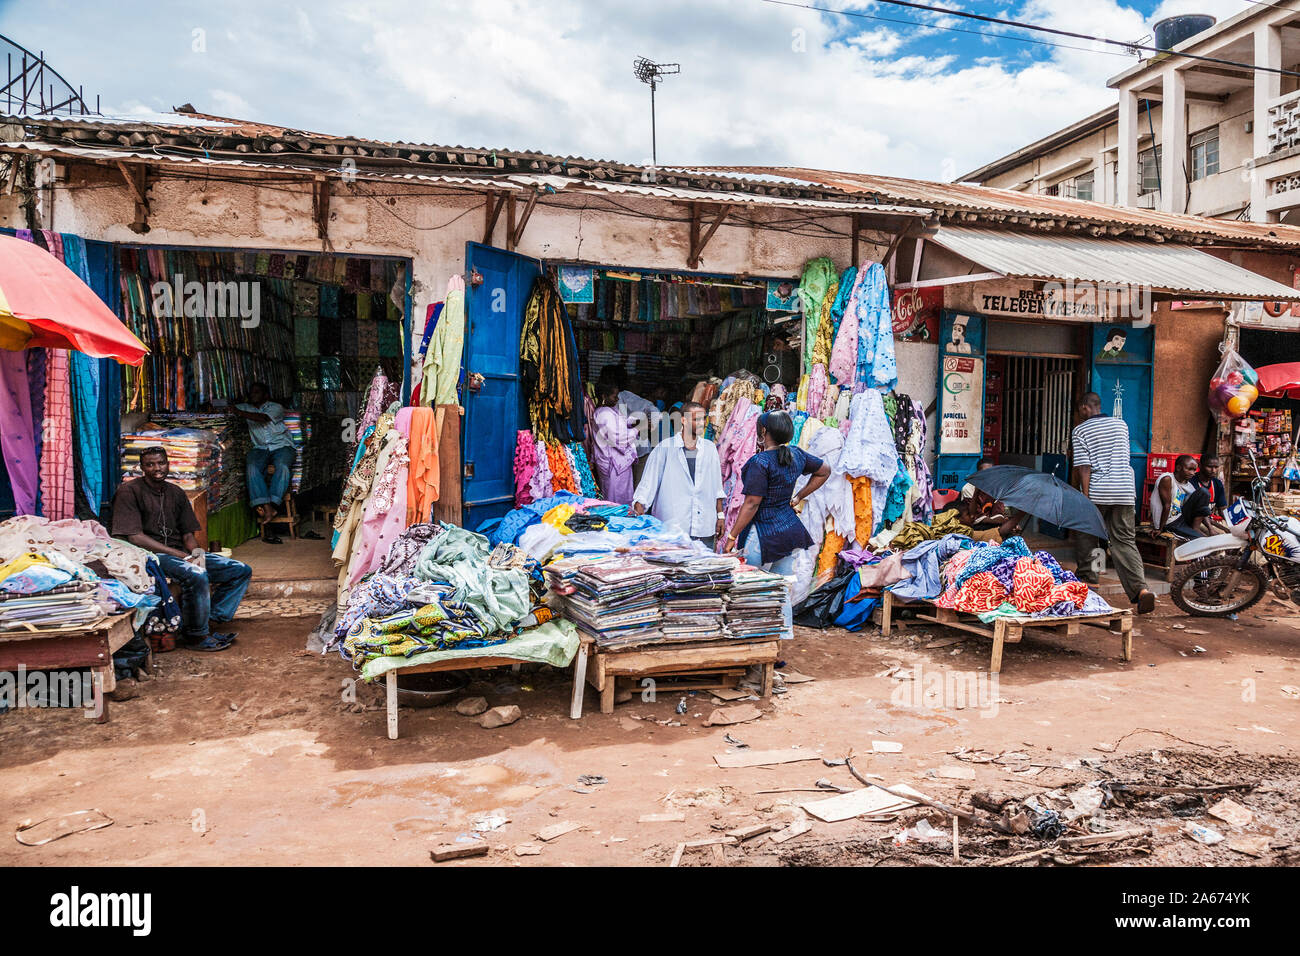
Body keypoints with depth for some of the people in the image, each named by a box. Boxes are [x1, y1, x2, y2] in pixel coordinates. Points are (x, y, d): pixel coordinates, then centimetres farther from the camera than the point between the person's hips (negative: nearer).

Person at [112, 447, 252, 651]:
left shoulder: (175, 492, 16)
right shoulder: (129, 491, -5)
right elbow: (135, 537, -14)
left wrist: (197, 553, -10)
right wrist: (182, 556, -18)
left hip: (180, 552, 7)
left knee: (242, 571, -5)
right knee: (197, 576, -36)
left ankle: (211, 620, -12)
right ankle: (196, 635, -18)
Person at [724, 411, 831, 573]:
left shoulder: (760, 462, -17)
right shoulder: (797, 455, 5)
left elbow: (751, 504, -18)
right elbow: (825, 471, 21)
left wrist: (732, 537, -12)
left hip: (765, 536, -7)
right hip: (792, 530, 8)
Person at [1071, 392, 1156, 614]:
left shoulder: (1080, 431, -3)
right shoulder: (1121, 425, 11)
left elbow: (1084, 468, -11)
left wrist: (1086, 498, -12)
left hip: (1097, 491, -4)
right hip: (1124, 490, 4)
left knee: (1086, 537, 14)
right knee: (1125, 541, 3)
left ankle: (1086, 582, 21)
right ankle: (1141, 587, -13)